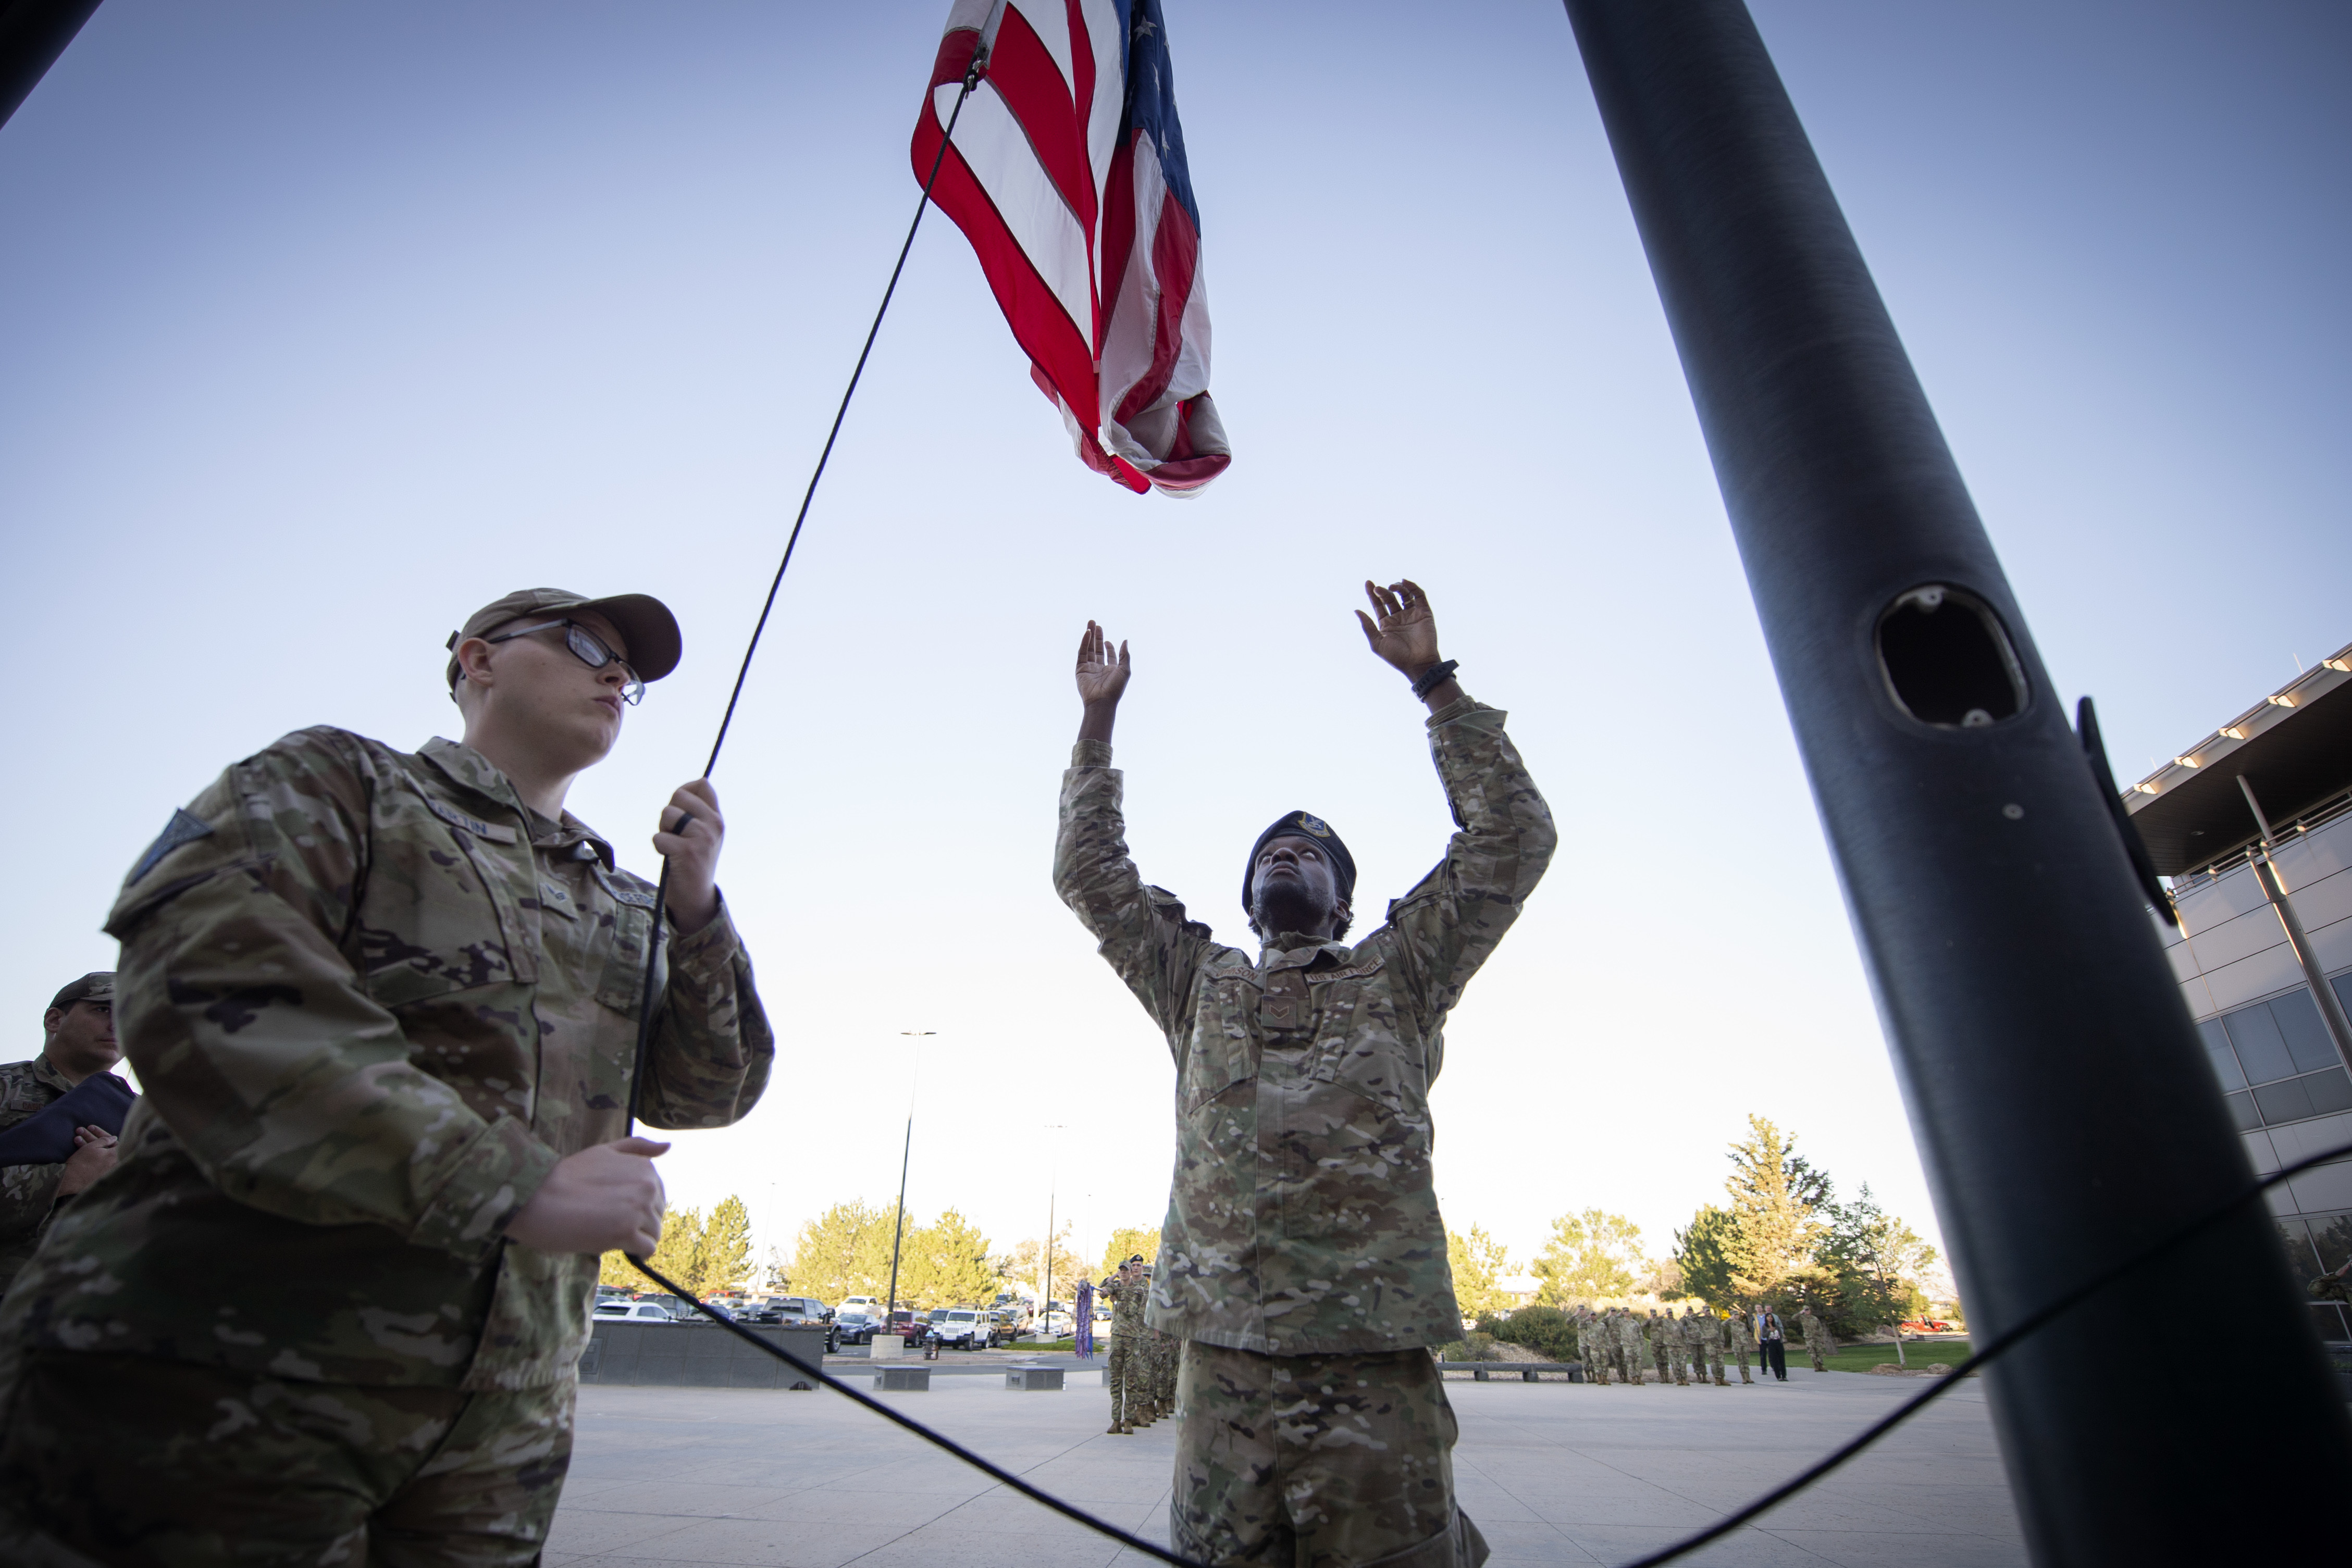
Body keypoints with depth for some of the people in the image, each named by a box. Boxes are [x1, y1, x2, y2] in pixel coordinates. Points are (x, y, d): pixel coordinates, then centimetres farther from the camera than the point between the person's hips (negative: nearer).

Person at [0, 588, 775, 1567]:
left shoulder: (627, 911, 13)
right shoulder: (337, 781, -1)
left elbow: (709, 1093, 11)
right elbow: (204, 984, -18)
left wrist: (697, 907, -5)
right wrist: (517, 1185, -24)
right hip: (220, 1390, -5)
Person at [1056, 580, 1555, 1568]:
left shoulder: (1395, 978, 14)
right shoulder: (1200, 985, 19)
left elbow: (1513, 839, 6)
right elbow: (1088, 872, 19)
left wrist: (1432, 679, 3)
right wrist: (1098, 719, 16)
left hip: (1377, 1365, -1)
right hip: (1224, 1359, 2)